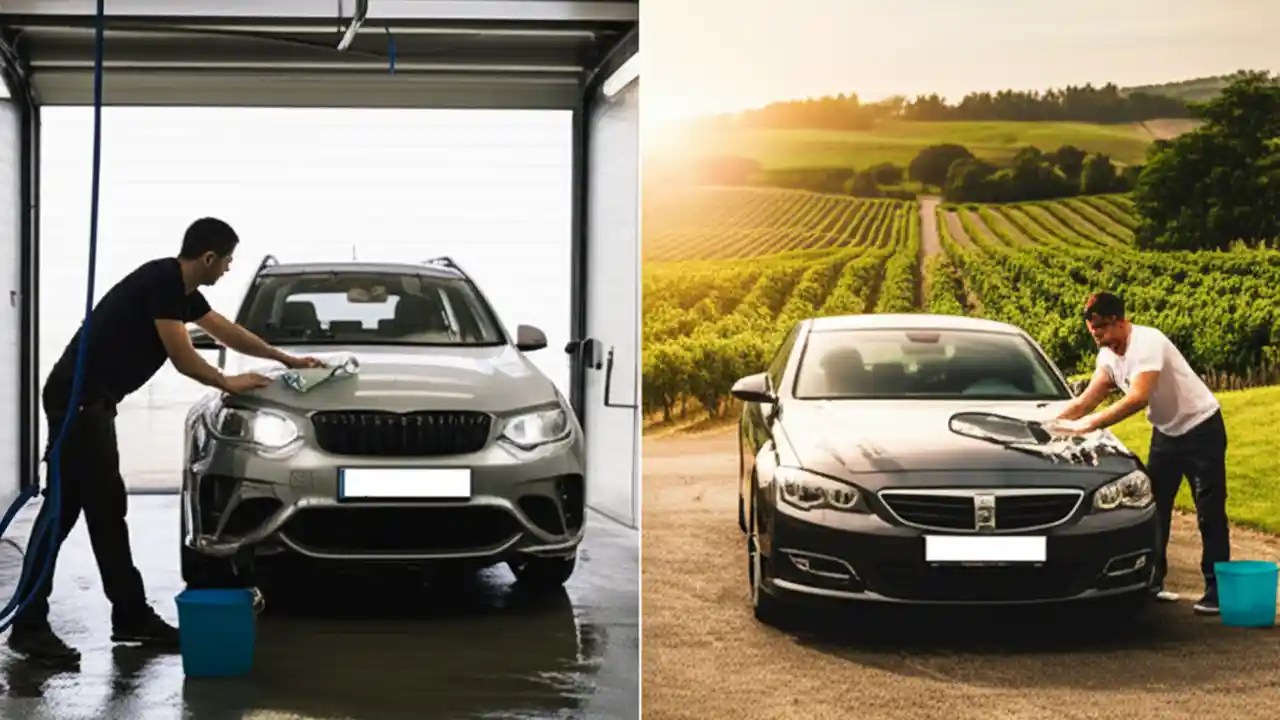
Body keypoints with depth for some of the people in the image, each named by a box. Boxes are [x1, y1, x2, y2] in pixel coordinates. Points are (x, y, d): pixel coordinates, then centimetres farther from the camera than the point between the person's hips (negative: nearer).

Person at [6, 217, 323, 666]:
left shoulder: (180, 288, 16)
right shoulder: (163, 281, -14)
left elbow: (227, 331, 30)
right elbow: (182, 358, -12)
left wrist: (286, 359, 35)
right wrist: (228, 383, 5)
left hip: (91, 401, 11)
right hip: (78, 399, -11)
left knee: (106, 508, 11)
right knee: (63, 508, -10)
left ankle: (132, 617, 16)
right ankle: (29, 626, -8)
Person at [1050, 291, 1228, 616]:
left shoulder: (1147, 342, -28)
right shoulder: (1108, 355, -2)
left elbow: (1138, 398, -39)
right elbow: (1087, 400, -5)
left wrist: (1091, 424, -42)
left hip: (1201, 427, -8)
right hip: (1165, 432, 8)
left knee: (1209, 513, -7)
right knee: (1153, 507, 7)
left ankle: (1216, 590, -4)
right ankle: (1152, 581, 13)